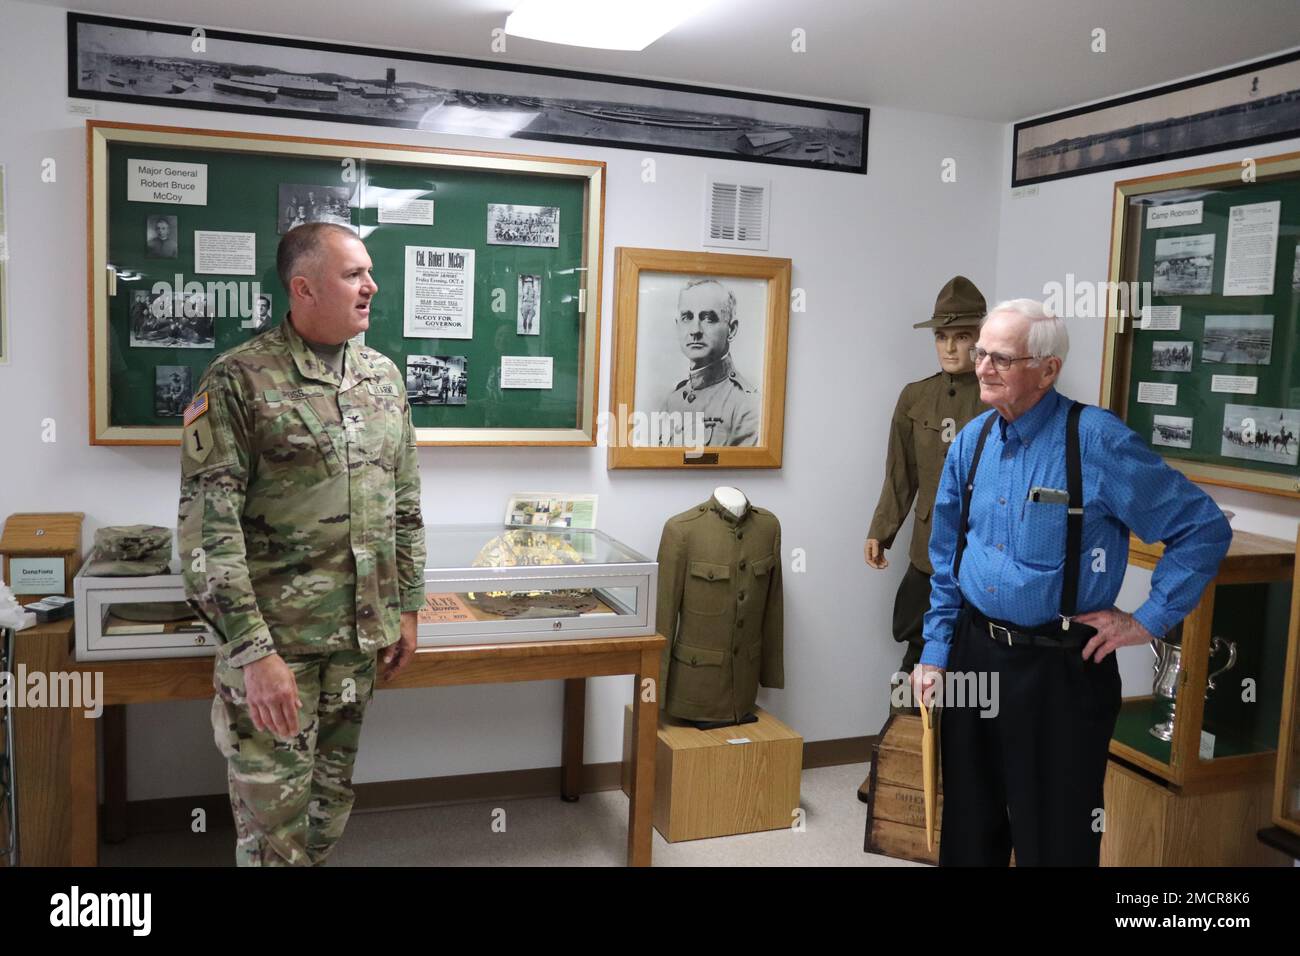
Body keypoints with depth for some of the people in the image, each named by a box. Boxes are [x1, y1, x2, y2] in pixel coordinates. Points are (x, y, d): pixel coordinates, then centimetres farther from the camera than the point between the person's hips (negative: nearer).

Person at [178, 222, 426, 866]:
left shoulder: (383, 377, 7)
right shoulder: (238, 380, -11)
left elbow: (405, 506, 13)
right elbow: (209, 528, -15)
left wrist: (407, 607, 12)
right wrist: (253, 650, -19)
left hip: (360, 639, 5)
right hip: (274, 640, -5)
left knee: (330, 801, 18)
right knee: (273, 819, 5)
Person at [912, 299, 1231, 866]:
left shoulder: (1095, 440, -15)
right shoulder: (971, 442, 3)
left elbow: (1203, 528, -10)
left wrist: (1149, 620, -10)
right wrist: (935, 653, 8)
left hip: (1061, 669, -5)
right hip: (973, 656, 5)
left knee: (1054, 839, 8)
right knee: (968, 830, 18)